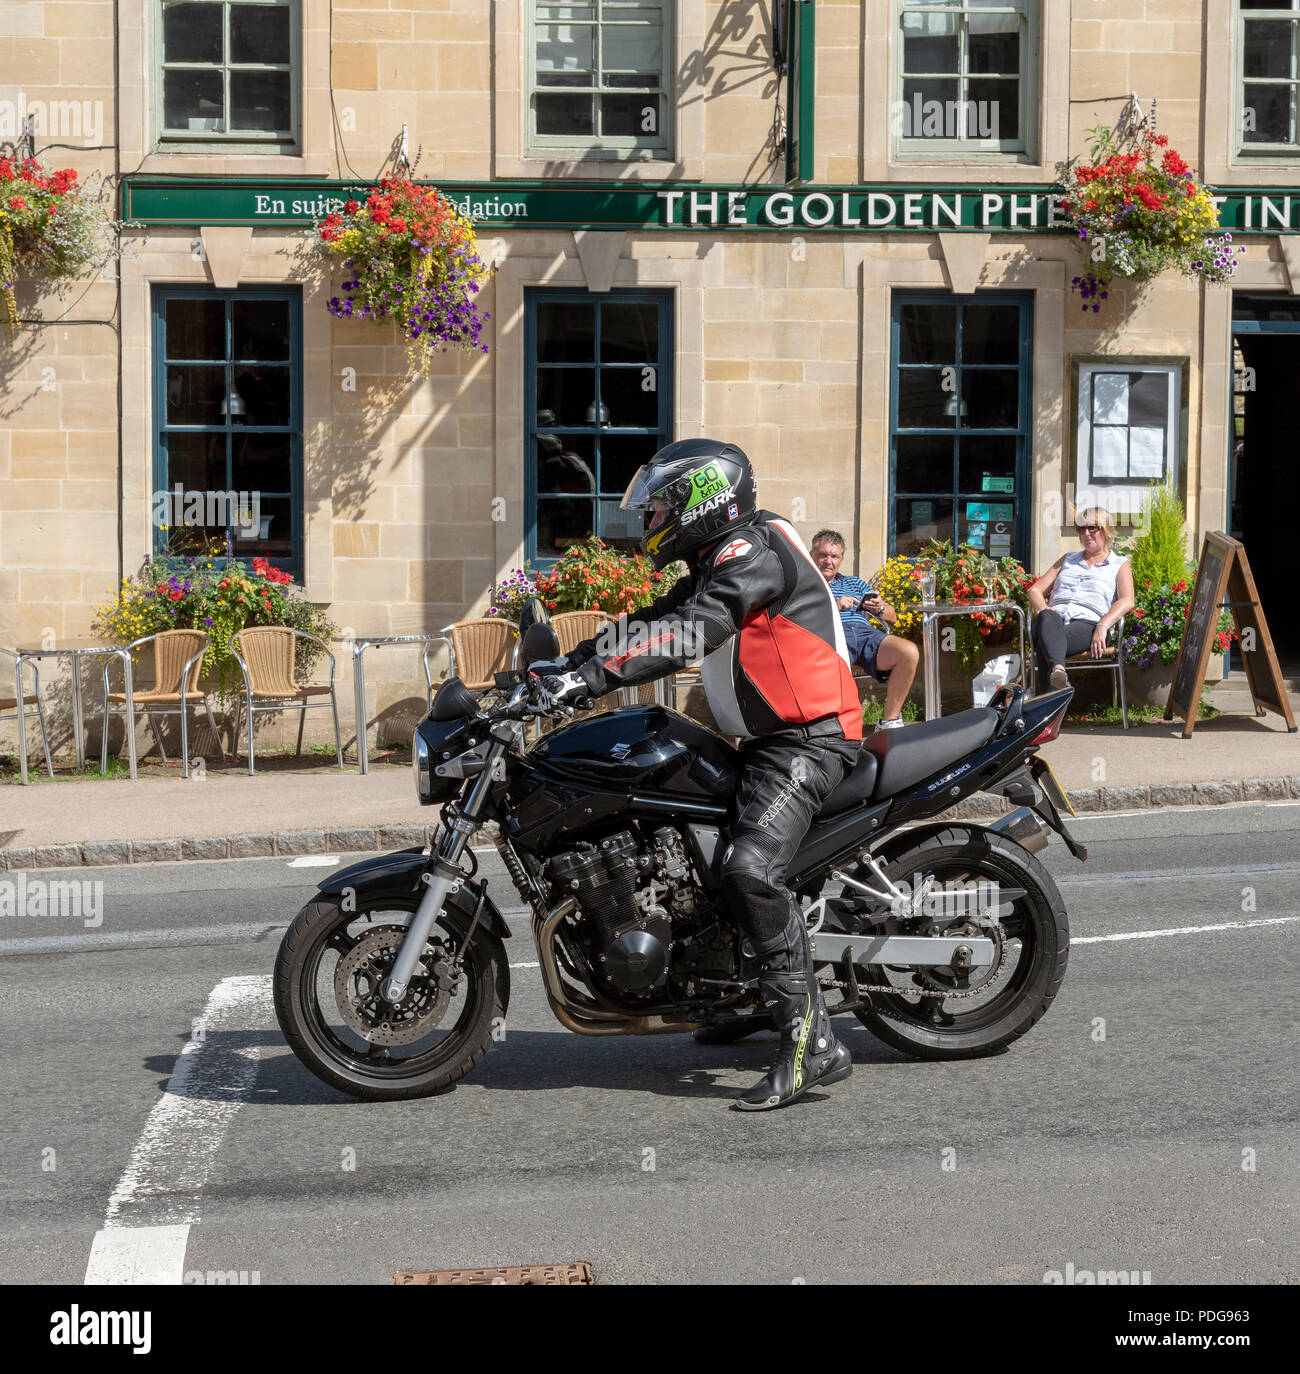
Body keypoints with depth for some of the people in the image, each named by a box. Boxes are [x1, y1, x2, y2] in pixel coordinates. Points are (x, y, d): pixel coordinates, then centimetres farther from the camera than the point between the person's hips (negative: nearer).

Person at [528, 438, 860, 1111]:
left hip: (807, 738, -11)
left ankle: (812, 1041, -26)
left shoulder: (751, 550, -15)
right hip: (764, 739, 11)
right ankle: (762, 996, 25)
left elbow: (689, 633, -27)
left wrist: (595, 673, -30)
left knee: (750, 867, -28)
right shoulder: (712, 563, 19)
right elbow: (655, 622, 18)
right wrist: (572, 661, 7)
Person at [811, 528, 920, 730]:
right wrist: (834, 606, -4)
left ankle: (889, 721, -19)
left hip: (865, 631, 4)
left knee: (909, 652, -26)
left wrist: (880, 608, 6)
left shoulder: (855, 583, 36)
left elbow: (892, 617, 31)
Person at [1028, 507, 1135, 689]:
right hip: (1054, 618, 2)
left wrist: (1103, 626, -17)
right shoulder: (1067, 560, 35)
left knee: (1046, 644, -38)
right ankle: (1058, 669, -65)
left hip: (1088, 622, -2)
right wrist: (1042, 609, 0)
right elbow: (1035, 590, 27)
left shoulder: (1119, 565, 22)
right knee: (1048, 618, -40)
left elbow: (1127, 601, 3)